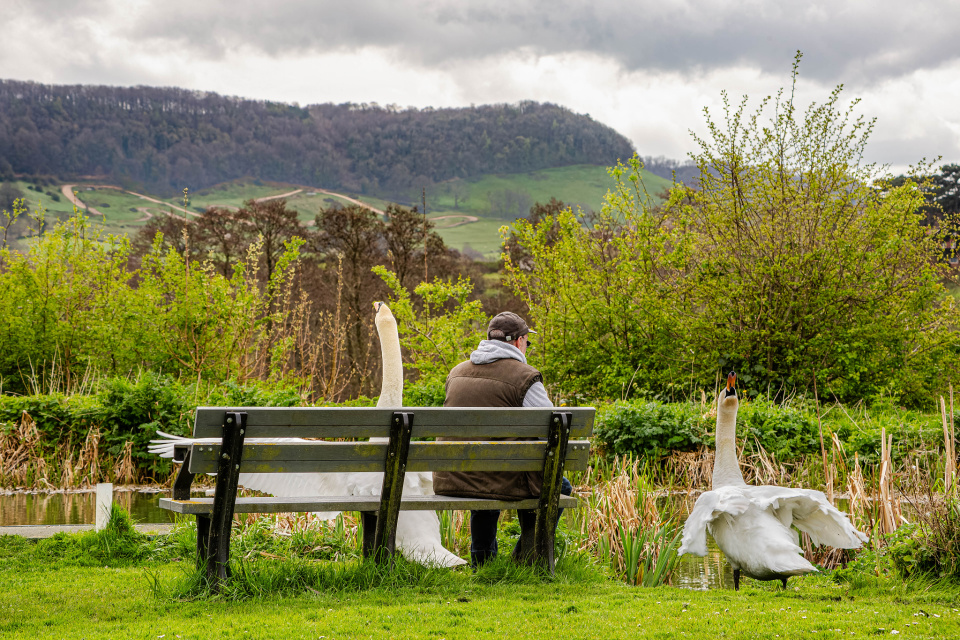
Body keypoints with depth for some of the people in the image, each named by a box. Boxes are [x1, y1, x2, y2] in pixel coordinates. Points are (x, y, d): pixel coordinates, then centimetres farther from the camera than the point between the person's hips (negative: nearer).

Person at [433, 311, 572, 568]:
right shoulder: (525, 377, -9)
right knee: (560, 487, 20)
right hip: (502, 483, -6)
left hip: (449, 481, 6)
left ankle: (482, 562, 42)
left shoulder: (456, 373, 11)